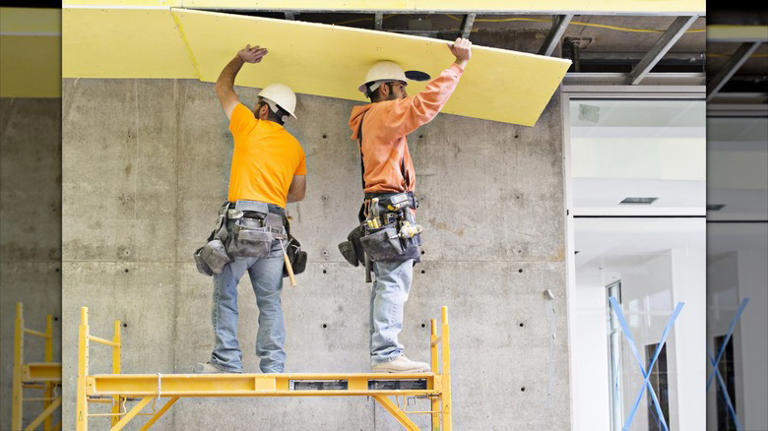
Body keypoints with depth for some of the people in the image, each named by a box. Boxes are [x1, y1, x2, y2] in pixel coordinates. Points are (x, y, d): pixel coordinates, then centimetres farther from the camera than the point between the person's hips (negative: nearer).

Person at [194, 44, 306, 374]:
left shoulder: (250, 126, 3)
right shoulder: (294, 146, 16)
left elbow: (223, 88, 17)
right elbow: (298, 193, 22)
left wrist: (240, 59, 29)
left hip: (242, 221, -5)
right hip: (275, 228, 5)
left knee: (225, 293, 5)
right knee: (270, 301, 7)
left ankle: (227, 361, 3)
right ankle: (274, 366, 5)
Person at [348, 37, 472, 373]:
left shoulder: (373, 120, 26)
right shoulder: (382, 113, -4)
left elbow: (416, 112, 36)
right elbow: (425, 105, -17)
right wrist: (458, 66, -11)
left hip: (382, 217, 10)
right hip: (393, 210, -10)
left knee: (386, 286, 6)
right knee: (394, 283, -15)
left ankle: (381, 355, 5)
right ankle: (387, 354, -20)